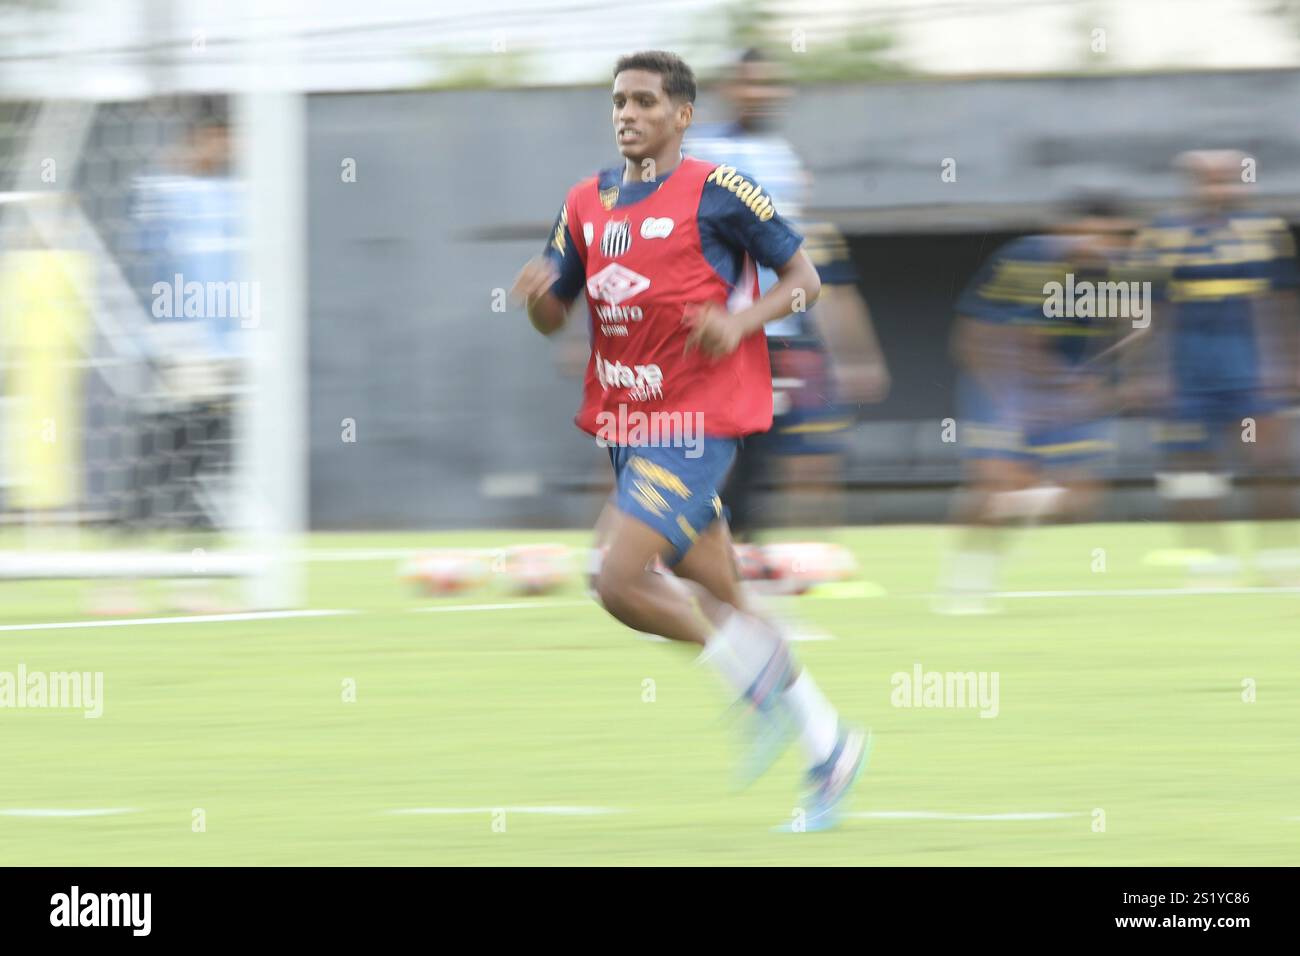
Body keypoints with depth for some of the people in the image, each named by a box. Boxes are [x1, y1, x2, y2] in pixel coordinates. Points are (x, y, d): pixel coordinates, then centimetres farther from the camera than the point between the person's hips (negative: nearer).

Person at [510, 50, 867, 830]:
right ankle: (829, 749, 19)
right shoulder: (588, 202, 10)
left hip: (697, 421, -7)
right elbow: (553, 318, 14)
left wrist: (742, 321, -19)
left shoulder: (717, 191, -8)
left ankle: (760, 679, -1)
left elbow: (803, 279, -2)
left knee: (621, 580, -20)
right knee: (722, 603, 10)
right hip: (626, 425, 7)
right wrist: (537, 293, -9)